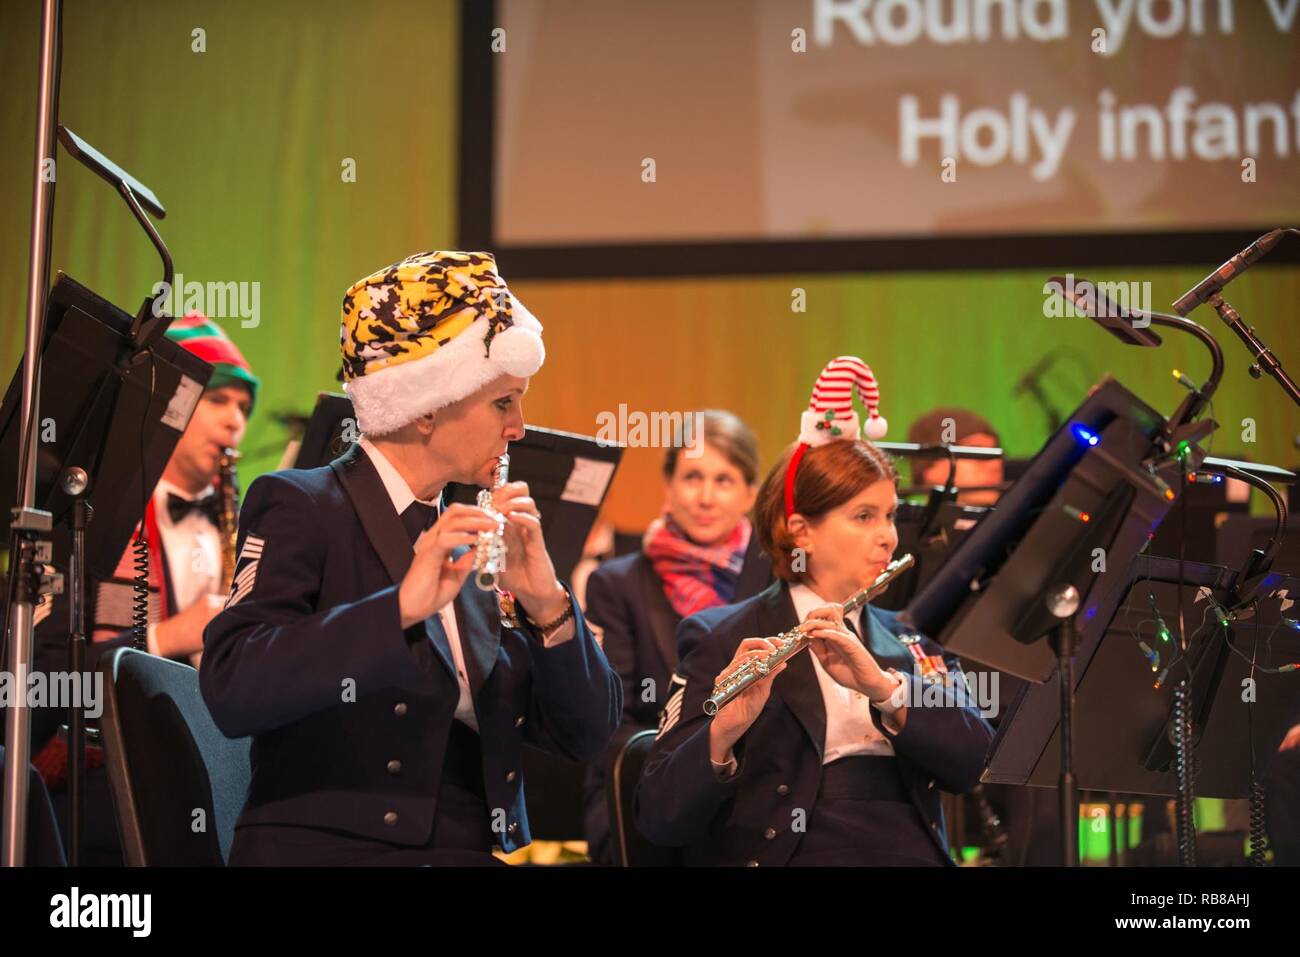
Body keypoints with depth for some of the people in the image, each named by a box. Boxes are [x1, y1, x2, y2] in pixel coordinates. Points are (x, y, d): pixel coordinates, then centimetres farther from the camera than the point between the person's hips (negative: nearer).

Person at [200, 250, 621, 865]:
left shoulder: (476, 537, 12)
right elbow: (229, 689, -19)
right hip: (332, 848, -5)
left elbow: (588, 733, 10)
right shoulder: (300, 508, -4)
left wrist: (546, 605, -6)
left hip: (484, 849, 5)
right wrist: (401, 607, -26)